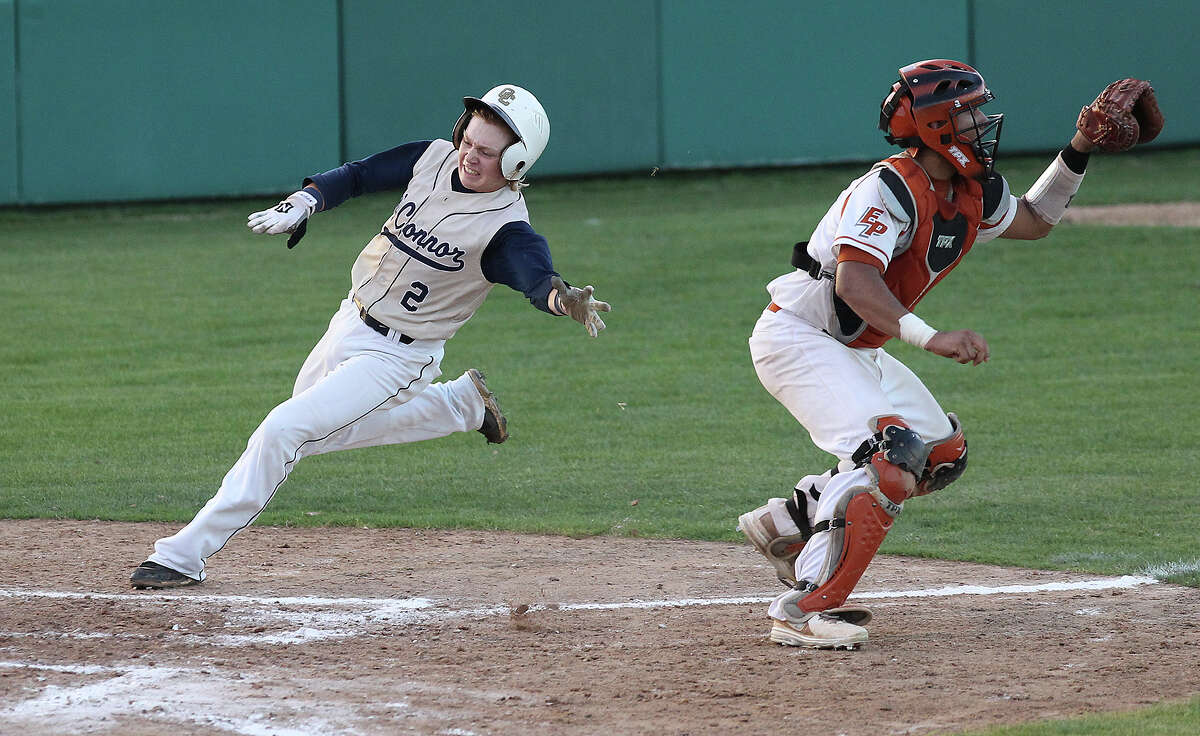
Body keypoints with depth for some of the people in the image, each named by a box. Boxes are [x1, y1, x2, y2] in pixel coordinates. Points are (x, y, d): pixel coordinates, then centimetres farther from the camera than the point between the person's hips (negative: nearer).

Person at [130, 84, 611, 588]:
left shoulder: (506, 229, -24)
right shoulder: (435, 159, -6)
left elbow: (538, 275, -43)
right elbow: (359, 175, 5)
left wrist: (563, 299, -66)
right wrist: (305, 201, -14)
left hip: (394, 357, -8)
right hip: (349, 322, 8)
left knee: (283, 431, -17)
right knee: (323, 432, 28)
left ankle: (185, 555, -9)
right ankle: (461, 403, 37)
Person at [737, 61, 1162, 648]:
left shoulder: (971, 196, 4)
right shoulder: (890, 188, -25)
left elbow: (1033, 220, 23)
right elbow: (854, 278, -39)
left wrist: (1078, 152, 8)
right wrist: (931, 337, -50)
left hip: (857, 351, 10)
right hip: (797, 338, -10)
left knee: (941, 455, 14)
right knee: (892, 453, -26)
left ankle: (789, 523, 21)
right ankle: (804, 609, -26)